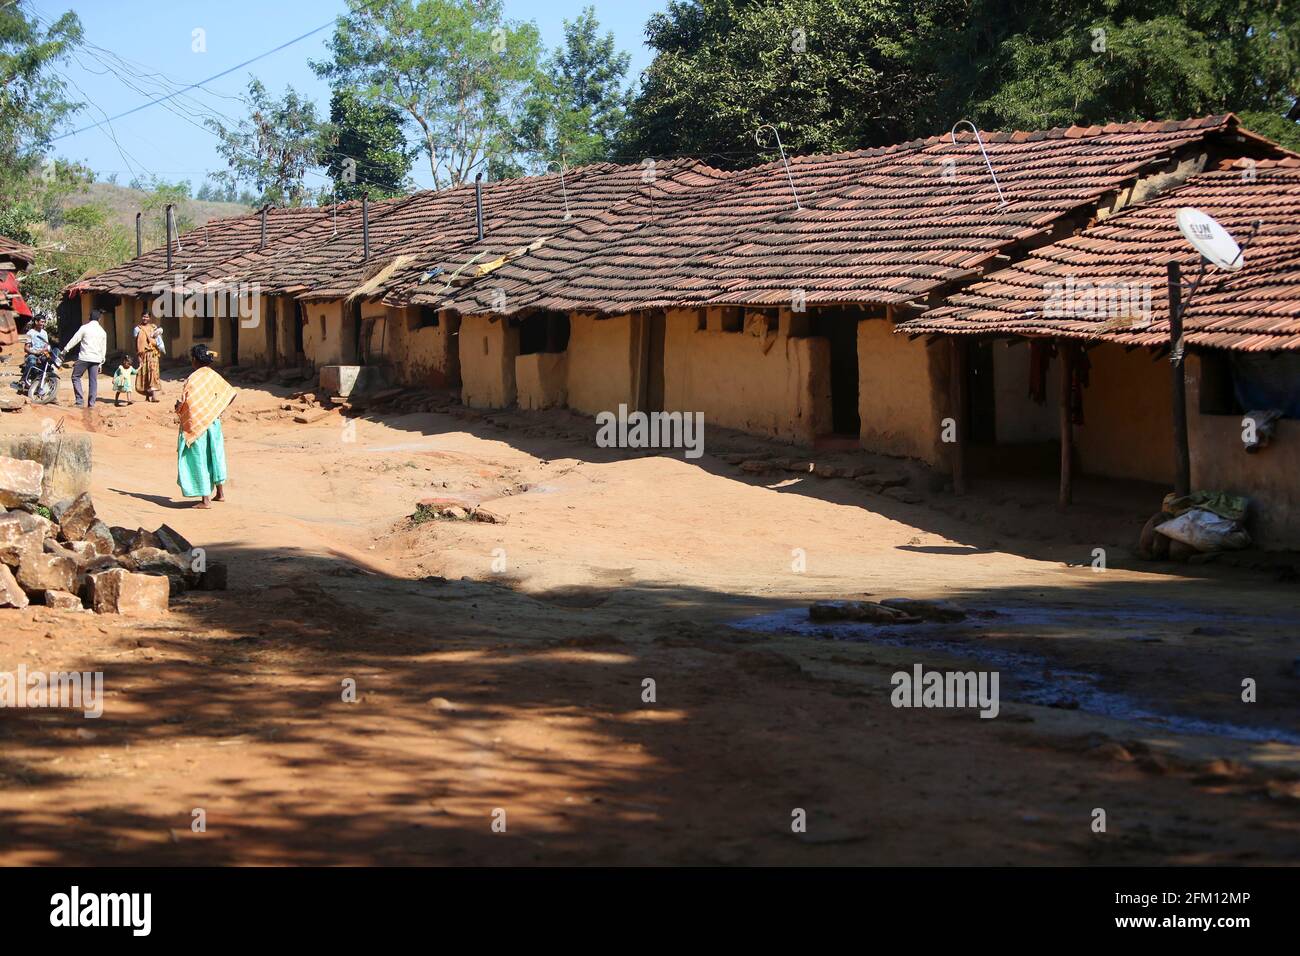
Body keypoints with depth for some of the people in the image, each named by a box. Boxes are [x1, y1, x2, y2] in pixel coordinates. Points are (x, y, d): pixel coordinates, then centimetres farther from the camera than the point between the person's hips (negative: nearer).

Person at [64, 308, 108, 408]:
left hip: (84, 357, -5)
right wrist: (101, 362, 23)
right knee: (93, 380, 7)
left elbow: (75, 339, -2)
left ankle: (80, 401, -5)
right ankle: (91, 403, 5)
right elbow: (103, 348, 16)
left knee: (76, 377, 5)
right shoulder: (102, 331, 11)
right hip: (96, 358, 5)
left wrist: (65, 350, 8)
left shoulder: (85, 328, -4)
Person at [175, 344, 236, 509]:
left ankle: (206, 499, 0)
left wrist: (178, 408, 0)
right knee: (214, 456, 19)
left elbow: (185, 402, -21)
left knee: (199, 459, 0)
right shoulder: (214, 376, 3)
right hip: (214, 422, 7)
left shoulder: (193, 379, -17)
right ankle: (220, 493, 30)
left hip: (197, 425, -7)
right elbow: (231, 393, 7)